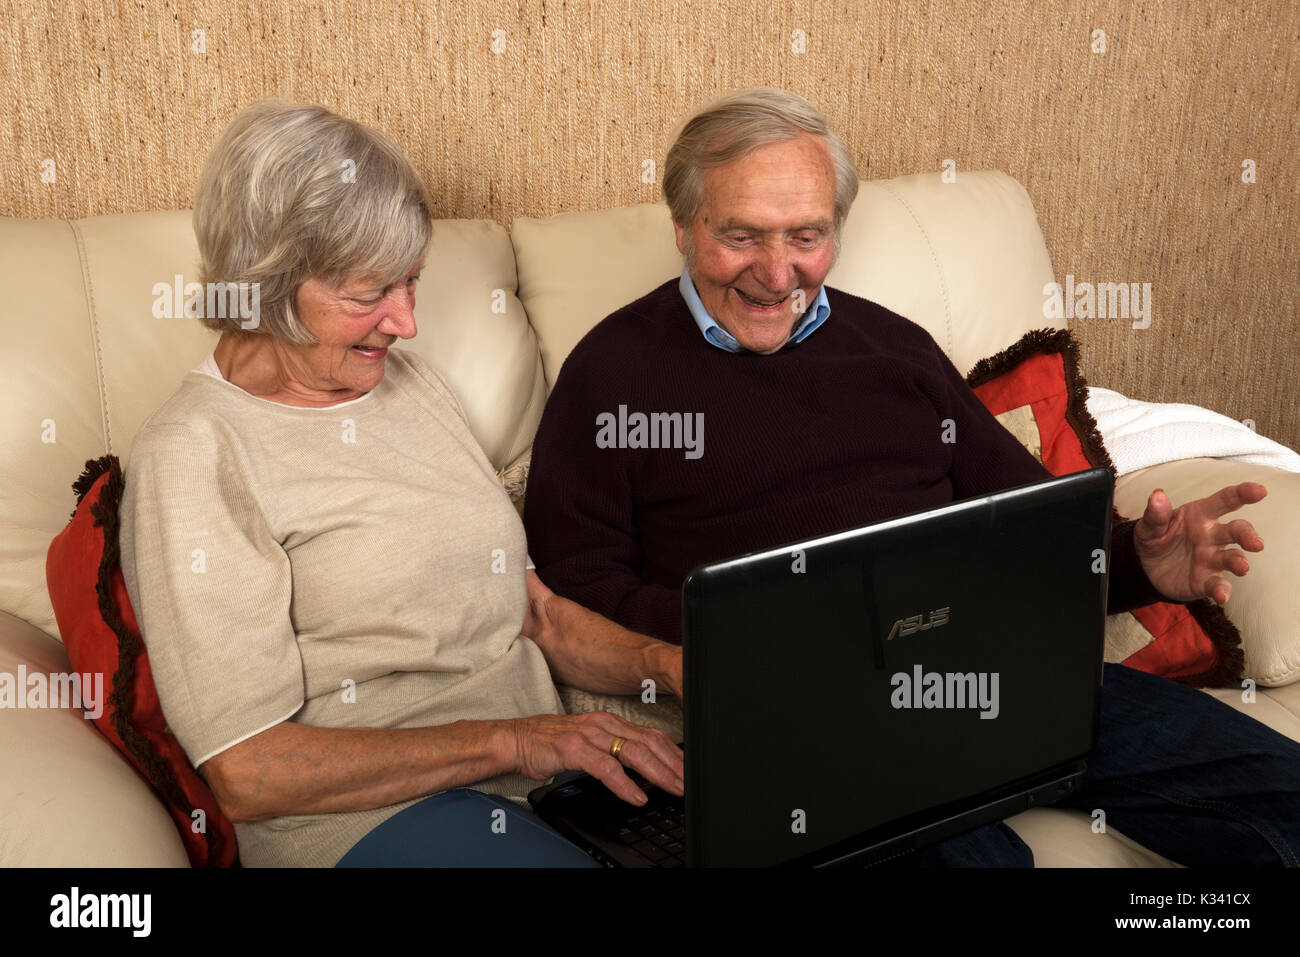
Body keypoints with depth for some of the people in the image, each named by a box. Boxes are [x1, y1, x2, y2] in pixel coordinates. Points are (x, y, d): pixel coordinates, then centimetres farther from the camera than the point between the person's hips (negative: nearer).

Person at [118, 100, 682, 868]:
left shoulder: (408, 382, 17)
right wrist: (509, 740, -17)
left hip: (547, 766, 7)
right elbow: (249, 774, -14)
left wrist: (667, 663, -2)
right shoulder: (195, 455, -8)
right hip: (366, 810, -7)